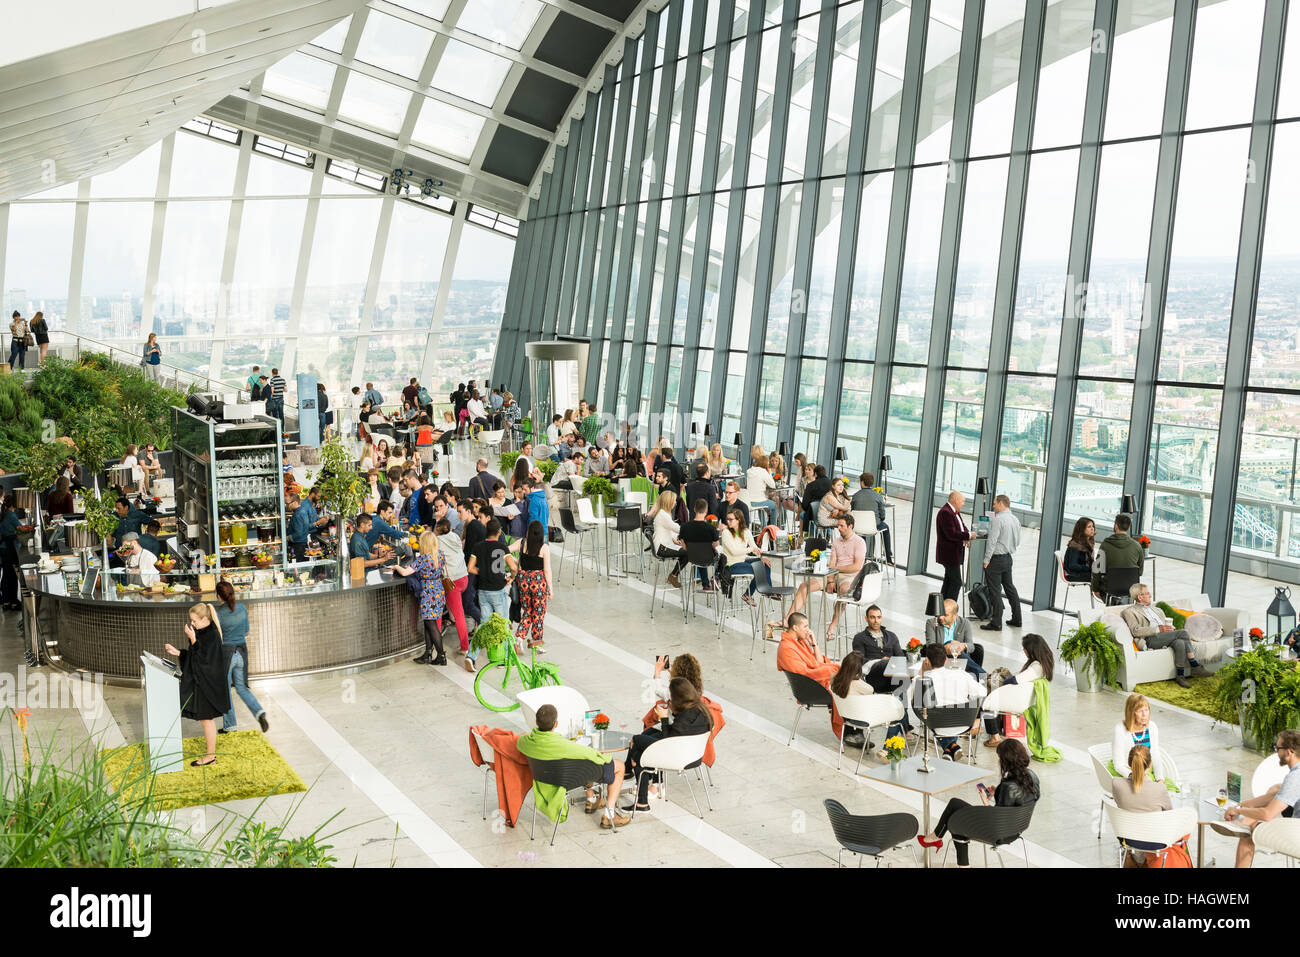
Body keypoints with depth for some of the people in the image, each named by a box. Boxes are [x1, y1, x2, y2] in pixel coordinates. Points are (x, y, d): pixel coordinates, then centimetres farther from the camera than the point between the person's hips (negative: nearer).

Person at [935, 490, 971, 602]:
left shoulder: (955, 511, 12)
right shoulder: (945, 513, -21)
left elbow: (961, 526, 16)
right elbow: (951, 534, -27)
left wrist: (966, 538, -4)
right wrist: (968, 536, -21)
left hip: (953, 553, 11)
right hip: (950, 554, -11)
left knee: (949, 581, 16)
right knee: (956, 582, -8)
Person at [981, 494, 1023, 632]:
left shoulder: (997, 519, -17)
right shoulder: (1015, 519, 10)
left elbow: (992, 541, -19)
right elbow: (1017, 541, 16)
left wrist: (986, 560, -15)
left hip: (996, 558, -8)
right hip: (1008, 558, 8)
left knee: (995, 591, -3)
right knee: (1009, 587, 17)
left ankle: (996, 623, -1)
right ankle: (1017, 619, 24)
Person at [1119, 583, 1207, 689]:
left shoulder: (1153, 608, 30)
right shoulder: (1130, 611, 6)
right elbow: (1135, 631, -9)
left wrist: (1169, 627, 4)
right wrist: (1158, 629, -15)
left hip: (1166, 635, 7)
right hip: (1150, 639, -7)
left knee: (1180, 643, -28)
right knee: (1183, 632, -24)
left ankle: (1180, 676, -21)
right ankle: (1196, 667, -18)